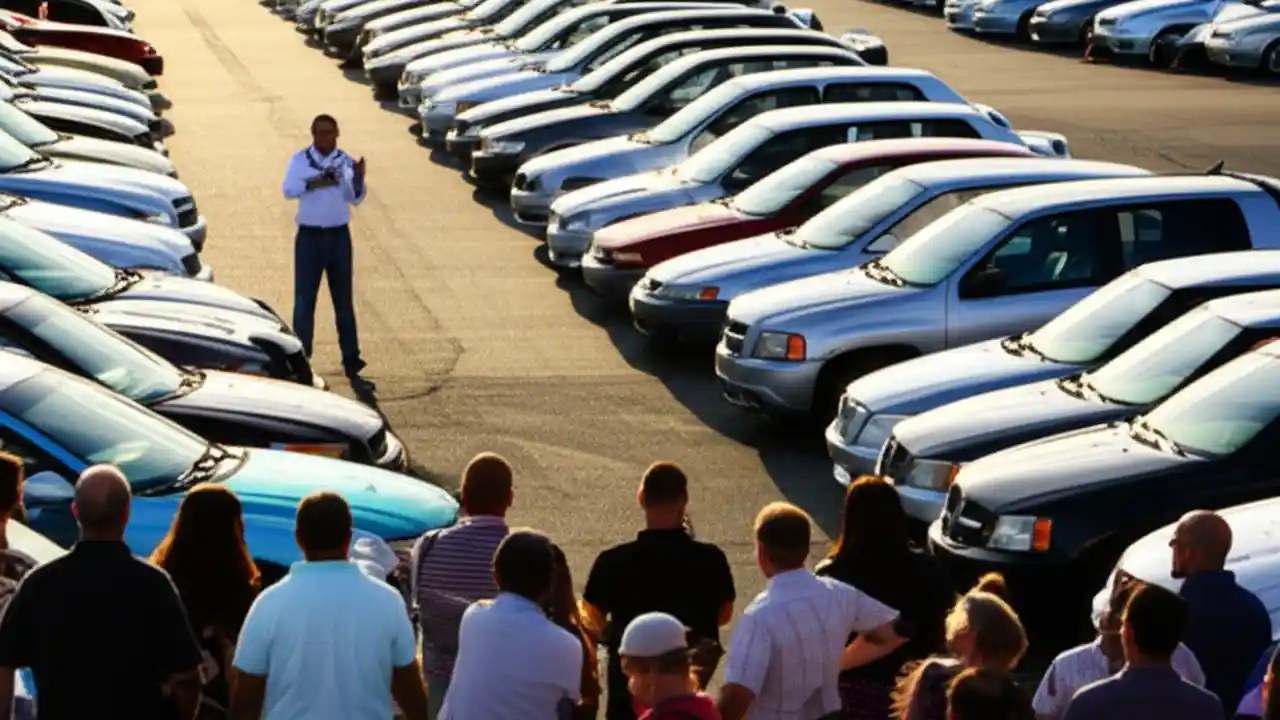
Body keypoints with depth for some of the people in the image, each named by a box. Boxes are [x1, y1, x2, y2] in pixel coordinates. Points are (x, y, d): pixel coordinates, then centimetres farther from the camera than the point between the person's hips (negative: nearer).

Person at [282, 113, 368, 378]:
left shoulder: (346, 162, 0)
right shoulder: (300, 160, -2)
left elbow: (356, 199, -4)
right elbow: (288, 190, -14)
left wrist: (358, 181, -23)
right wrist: (314, 183, -28)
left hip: (338, 235, 1)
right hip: (309, 235, -1)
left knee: (343, 297, 8)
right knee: (304, 298, 0)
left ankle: (351, 356, 13)